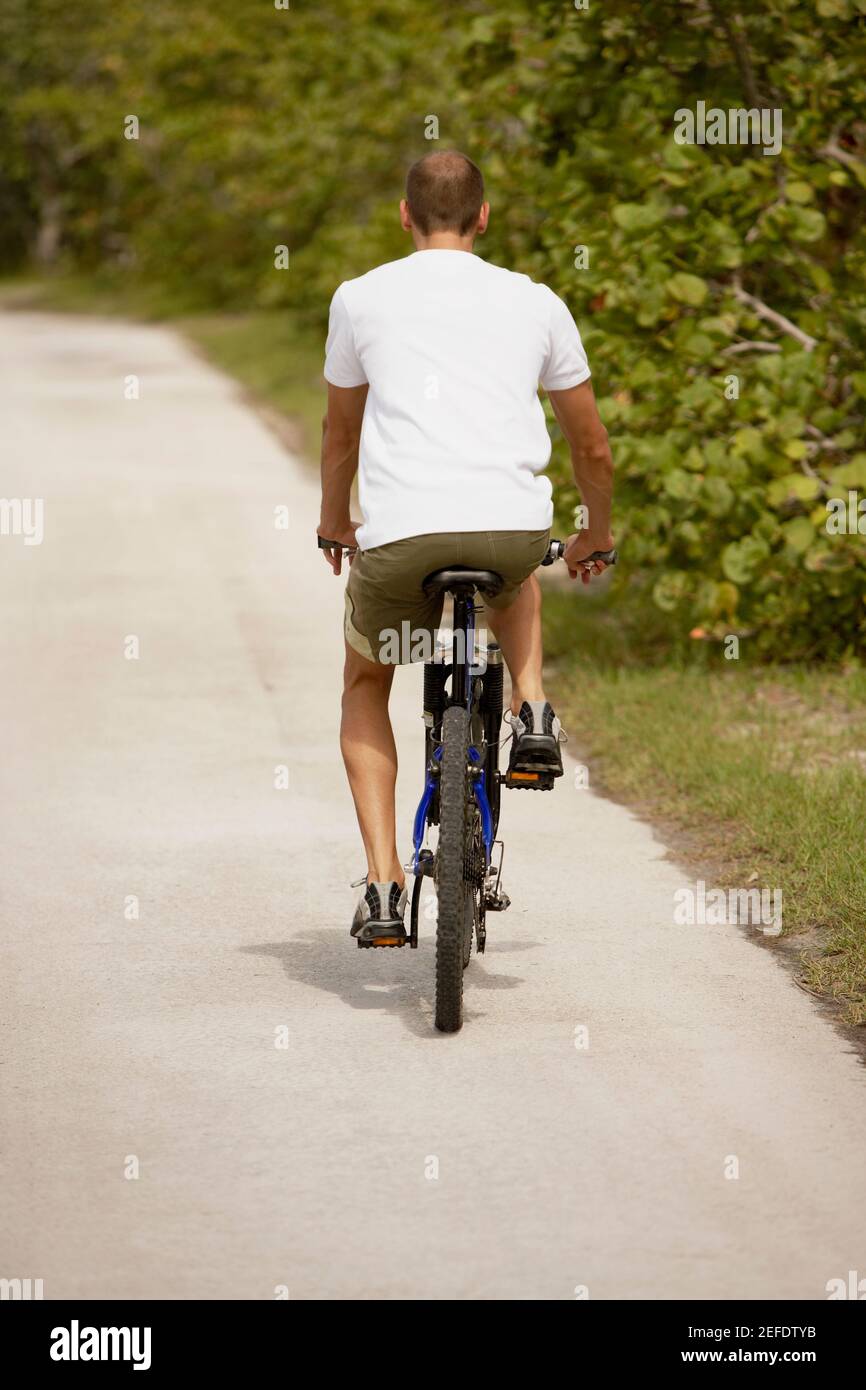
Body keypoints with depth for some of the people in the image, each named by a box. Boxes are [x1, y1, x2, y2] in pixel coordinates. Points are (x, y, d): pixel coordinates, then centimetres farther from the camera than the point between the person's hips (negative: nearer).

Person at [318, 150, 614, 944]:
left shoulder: (363, 297, 14)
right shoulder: (535, 303, 17)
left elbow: (341, 432, 27)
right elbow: (592, 446, 24)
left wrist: (335, 522, 45)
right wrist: (597, 535, 42)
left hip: (401, 533, -1)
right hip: (515, 528, 1)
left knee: (365, 686, 27)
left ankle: (384, 885, 12)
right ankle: (531, 713, 15)